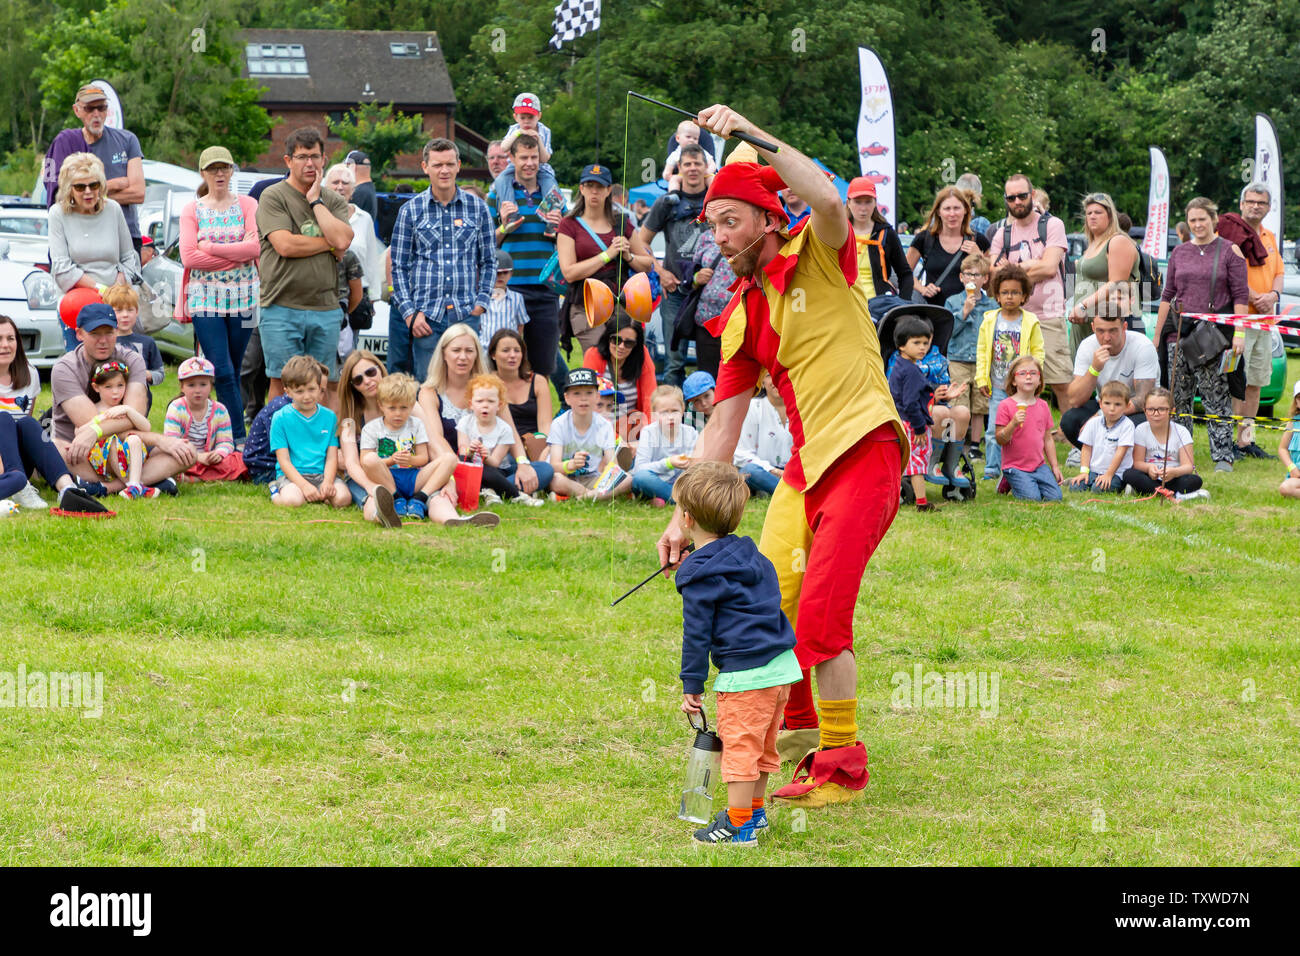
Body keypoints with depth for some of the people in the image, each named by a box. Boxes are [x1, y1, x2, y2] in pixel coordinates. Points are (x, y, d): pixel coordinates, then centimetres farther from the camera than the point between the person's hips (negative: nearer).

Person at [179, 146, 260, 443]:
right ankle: (238, 438, -9)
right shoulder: (192, 210, 8)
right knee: (222, 371, -10)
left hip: (242, 296, 1)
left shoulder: (247, 205, 8)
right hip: (205, 296, -1)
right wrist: (236, 254, -7)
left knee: (233, 371, 3)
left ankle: (233, 436, 8)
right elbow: (188, 257, -5)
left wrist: (210, 247, -10)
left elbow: (255, 247, -8)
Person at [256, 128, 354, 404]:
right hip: (282, 308, -4)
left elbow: (342, 241, -5)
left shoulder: (333, 200, 13)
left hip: (326, 309, 4)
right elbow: (285, 245, -12)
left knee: (326, 386, 4)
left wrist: (316, 201, -1)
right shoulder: (273, 196, 1)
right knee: (282, 384, -3)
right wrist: (329, 244, -2)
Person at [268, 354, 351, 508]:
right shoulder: (280, 418, 0)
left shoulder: (329, 417, 9)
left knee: (343, 498, -27)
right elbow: (284, 460, -5)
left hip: (322, 473, 3)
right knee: (292, 500, -35)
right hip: (292, 474, -3)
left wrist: (328, 481, -15)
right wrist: (304, 485, -20)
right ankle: (277, 492, -2)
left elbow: (332, 457, 6)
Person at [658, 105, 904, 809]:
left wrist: (749, 134, -27)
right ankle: (798, 733, 27)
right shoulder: (740, 316, 12)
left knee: (822, 613, -13)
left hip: (864, 454, -7)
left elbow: (827, 199, -28)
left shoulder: (821, 257, -4)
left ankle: (842, 765, 0)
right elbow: (724, 422, 14)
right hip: (804, 464, 7)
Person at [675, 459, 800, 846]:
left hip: (746, 675, -9)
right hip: (782, 666, 9)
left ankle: (738, 825, 1)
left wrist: (692, 685, -4)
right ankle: (755, 811, 32)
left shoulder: (699, 574, -11)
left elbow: (696, 633, -10)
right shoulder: (750, 555, 13)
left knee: (740, 746, -2)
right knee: (762, 746, 20)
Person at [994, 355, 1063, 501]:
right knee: (1032, 498, -20)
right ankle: (1008, 483, 9)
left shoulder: (1043, 406, 9)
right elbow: (1000, 439, -10)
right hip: (1015, 466, -5)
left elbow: (1048, 439, 15)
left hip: (1039, 465, 5)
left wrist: (1055, 466, 12)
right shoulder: (1005, 406, -7)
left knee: (1055, 497, -10)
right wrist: (1013, 423, -27)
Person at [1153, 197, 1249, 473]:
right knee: (1179, 396, 3)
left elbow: (1241, 295, -1)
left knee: (1216, 396, -7)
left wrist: (1239, 334, -10)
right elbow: (1167, 295, 17)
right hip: (1180, 331, 4)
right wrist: (1157, 335, 13)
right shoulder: (1179, 252, 14)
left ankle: (1223, 457, -4)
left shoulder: (1230, 251, 3)